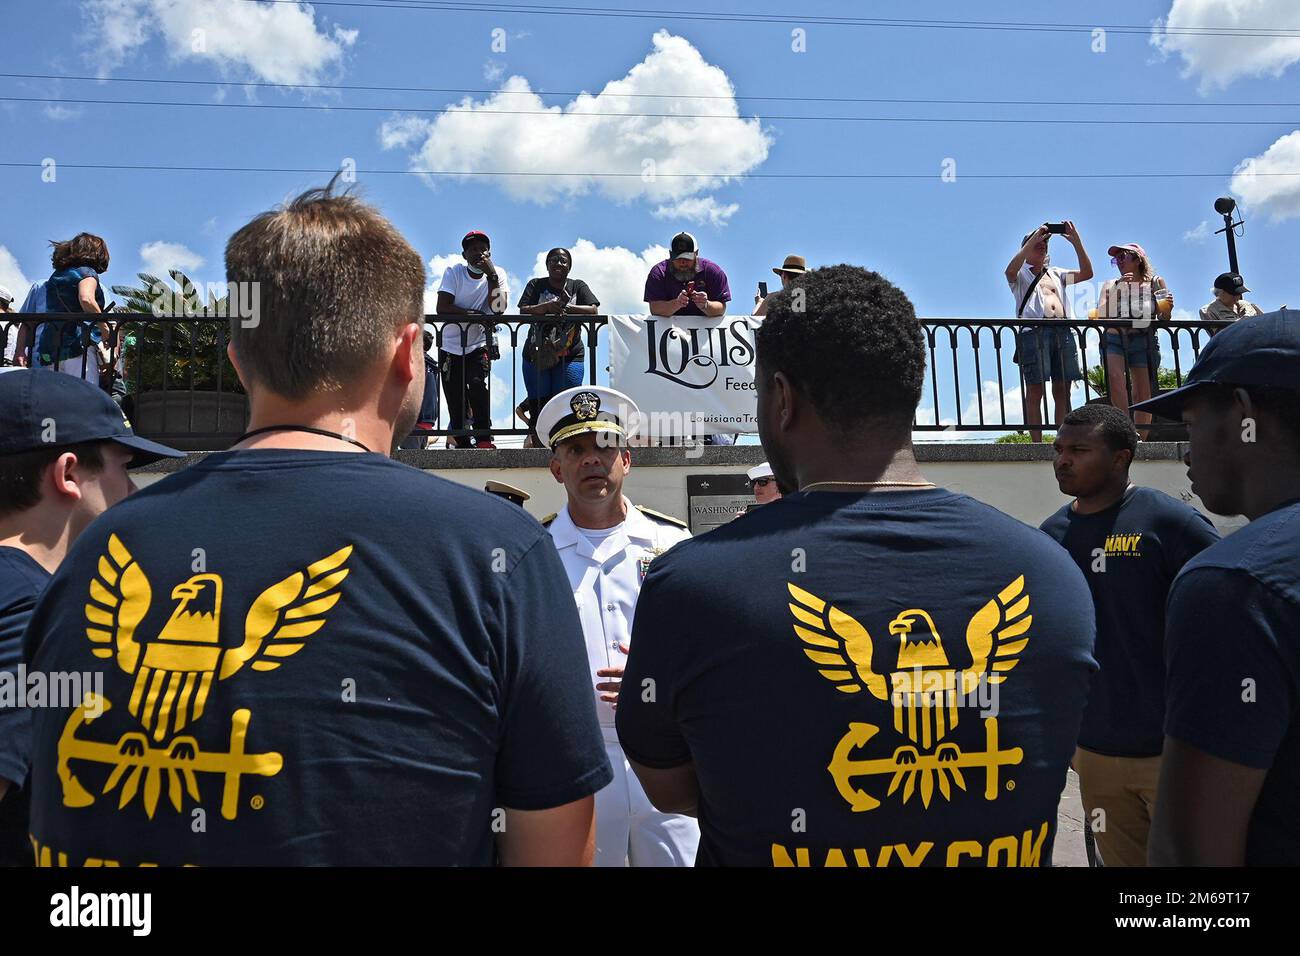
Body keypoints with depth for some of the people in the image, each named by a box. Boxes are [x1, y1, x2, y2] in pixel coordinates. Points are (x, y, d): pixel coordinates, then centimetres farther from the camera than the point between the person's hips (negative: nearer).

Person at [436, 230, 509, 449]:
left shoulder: (497, 275, -4)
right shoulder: (453, 272, -6)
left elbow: (498, 309, -21)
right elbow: (442, 308, -18)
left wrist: (492, 275, -25)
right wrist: (475, 313, -23)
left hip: (480, 345, -1)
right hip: (451, 347, 1)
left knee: (477, 383, -28)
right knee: (455, 402, 5)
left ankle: (483, 437, -15)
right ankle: (461, 442, 25)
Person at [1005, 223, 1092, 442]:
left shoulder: (1056, 273, 30)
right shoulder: (1021, 274, 14)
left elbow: (1086, 273, 18)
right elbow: (1010, 270, -11)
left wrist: (1076, 241, 12)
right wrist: (1033, 239, -8)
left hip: (1064, 332, 5)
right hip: (1034, 331, -5)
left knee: (1062, 391, 1)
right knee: (1035, 391, -9)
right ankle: (1037, 444, -11)